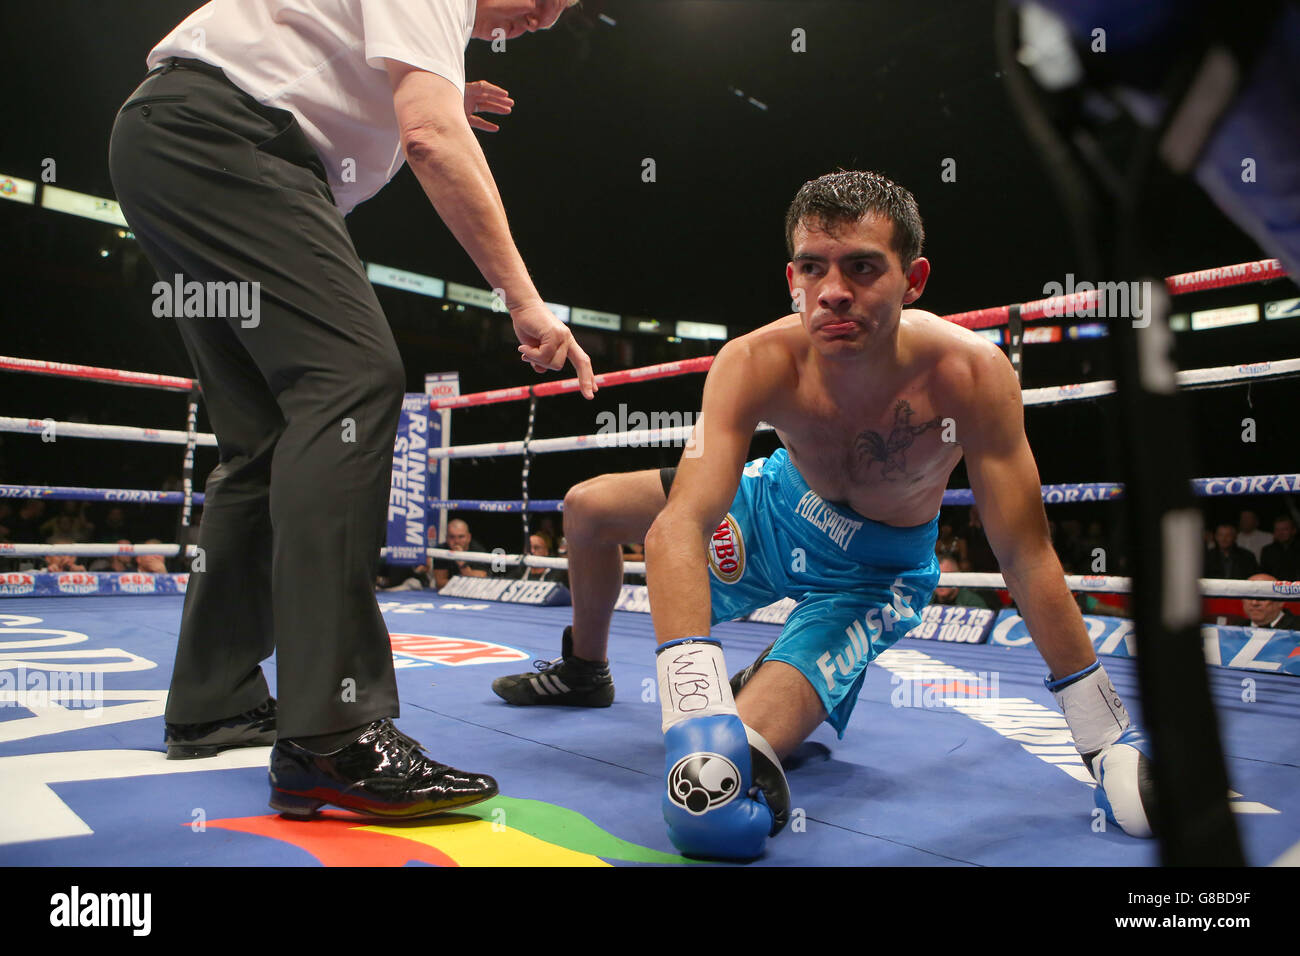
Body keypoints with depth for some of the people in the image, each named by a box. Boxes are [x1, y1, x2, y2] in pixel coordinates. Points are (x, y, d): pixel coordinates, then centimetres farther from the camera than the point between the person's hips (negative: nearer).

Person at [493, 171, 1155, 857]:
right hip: (781, 503, 3)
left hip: (876, 569, -3)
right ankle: (585, 671, 31)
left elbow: (1027, 557, -25)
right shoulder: (756, 364, -31)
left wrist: (1109, 737, -23)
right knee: (588, 507, 2)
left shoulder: (971, 374, -33)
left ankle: (771, 688, 14)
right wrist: (695, 711, -54)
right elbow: (679, 525, -41)